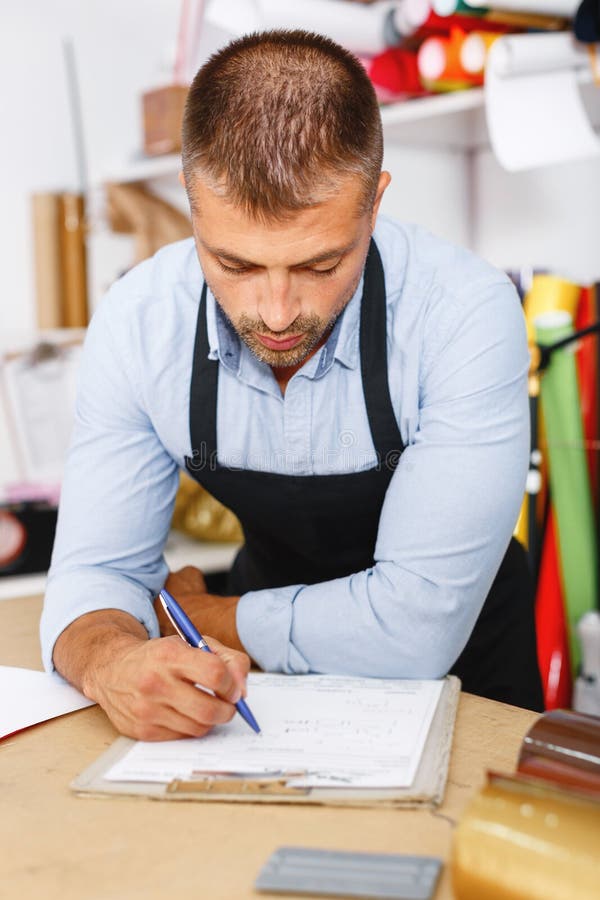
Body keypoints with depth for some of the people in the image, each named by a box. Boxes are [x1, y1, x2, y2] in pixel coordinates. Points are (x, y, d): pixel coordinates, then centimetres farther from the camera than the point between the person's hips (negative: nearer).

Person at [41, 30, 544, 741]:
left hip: (455, 662, -3)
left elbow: (418, 624, -29)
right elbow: (96, 569, -11)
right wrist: (110, 661, -34)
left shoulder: (468, 314, -28)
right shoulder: (136, 322, -16)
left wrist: (202, 617, -16)